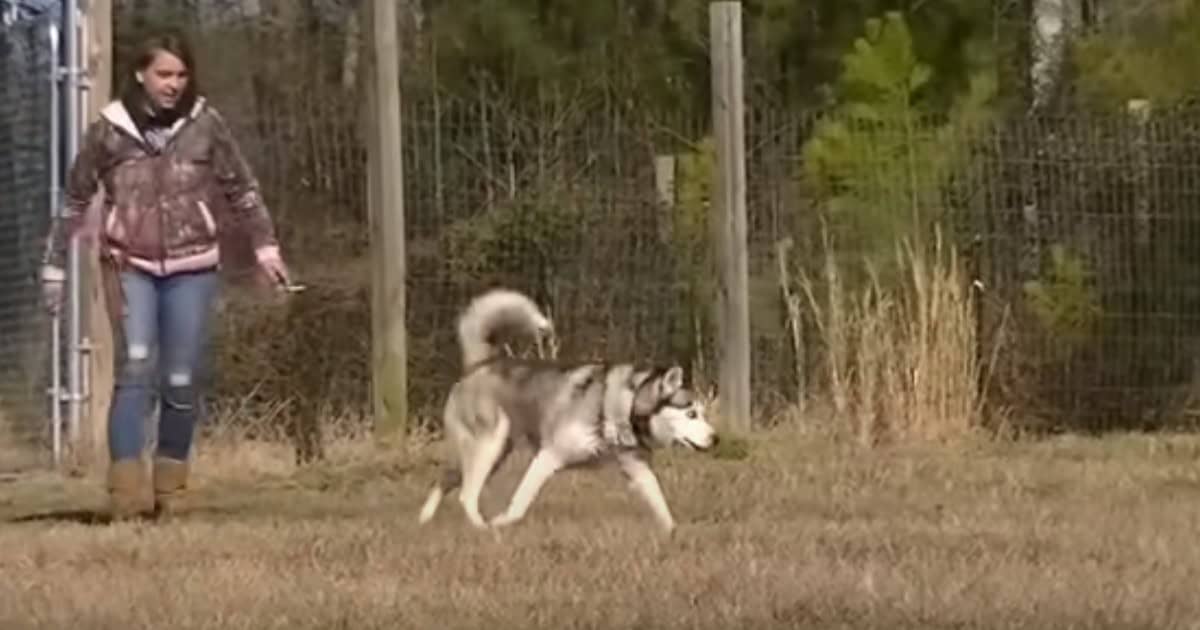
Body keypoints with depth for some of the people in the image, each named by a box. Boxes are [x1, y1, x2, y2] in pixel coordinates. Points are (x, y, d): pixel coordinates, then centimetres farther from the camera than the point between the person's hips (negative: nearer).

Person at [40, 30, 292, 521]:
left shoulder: (205, 124, -4)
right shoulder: (109, 130, -4)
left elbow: (240, 187, 8)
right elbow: (76, 198, 6)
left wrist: (264, 245, 5)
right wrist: (54, 264, 9)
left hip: (192, 268, 1)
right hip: (129, 266, -1)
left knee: (182, 382, 1)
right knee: (135, 367, -16)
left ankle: (170, 488, 15)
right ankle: (126, 490, -19)